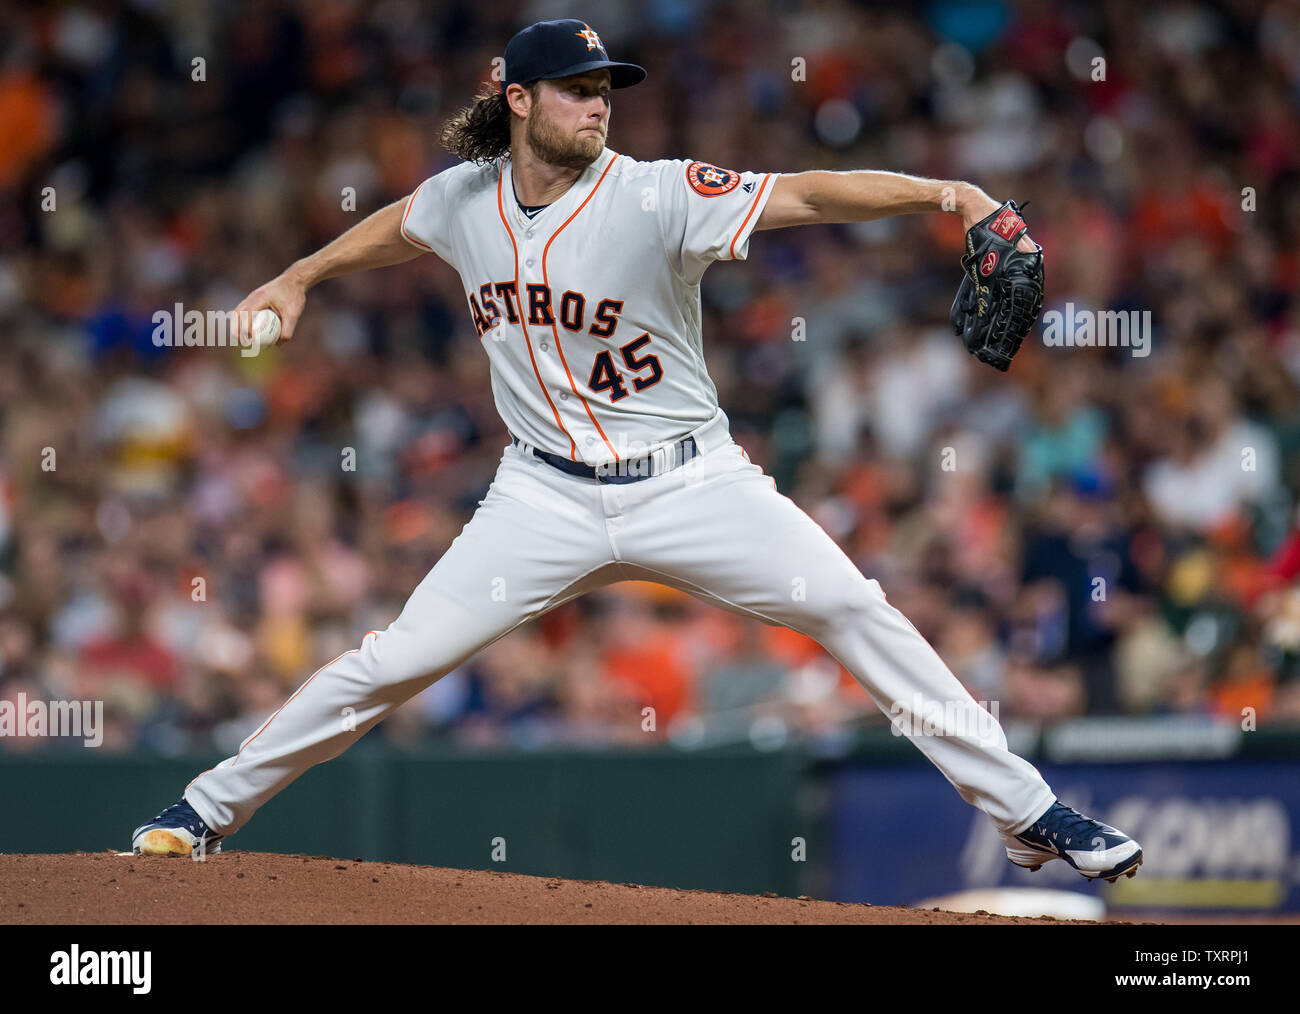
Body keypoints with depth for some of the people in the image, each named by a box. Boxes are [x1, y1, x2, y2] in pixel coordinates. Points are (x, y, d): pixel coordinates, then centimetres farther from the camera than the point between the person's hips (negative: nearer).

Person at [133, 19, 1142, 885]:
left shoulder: (657, 195, -16)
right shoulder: (464, 198, -2)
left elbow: (804, 193, -28)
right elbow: (400, 227, 23)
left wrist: (936, 191, -42)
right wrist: (298, 278, 30)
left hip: (689, 484, -2)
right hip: (547, 496, 2)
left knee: (853, 611, -14)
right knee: (395, 661, -4)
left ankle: (1025, 811, -7)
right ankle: (211, 808, 12)